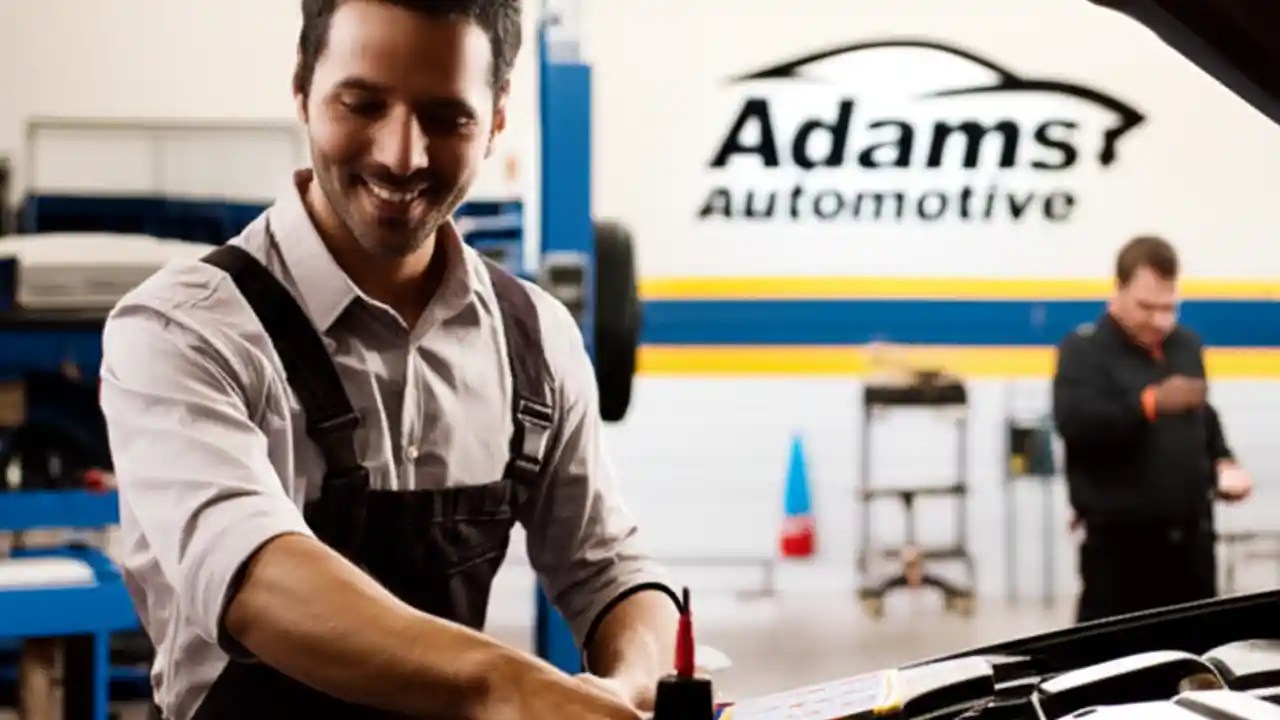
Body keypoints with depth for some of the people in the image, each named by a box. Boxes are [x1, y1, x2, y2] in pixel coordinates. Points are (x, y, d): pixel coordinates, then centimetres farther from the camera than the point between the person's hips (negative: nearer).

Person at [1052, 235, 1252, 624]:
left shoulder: (1187, 344, 13)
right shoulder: (1085, 349, -8)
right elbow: (1073, 422, -26)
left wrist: (1222, 462, 7)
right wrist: (1151, 402, -34)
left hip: (1190, 535, 6)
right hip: (1120, 540, -6)